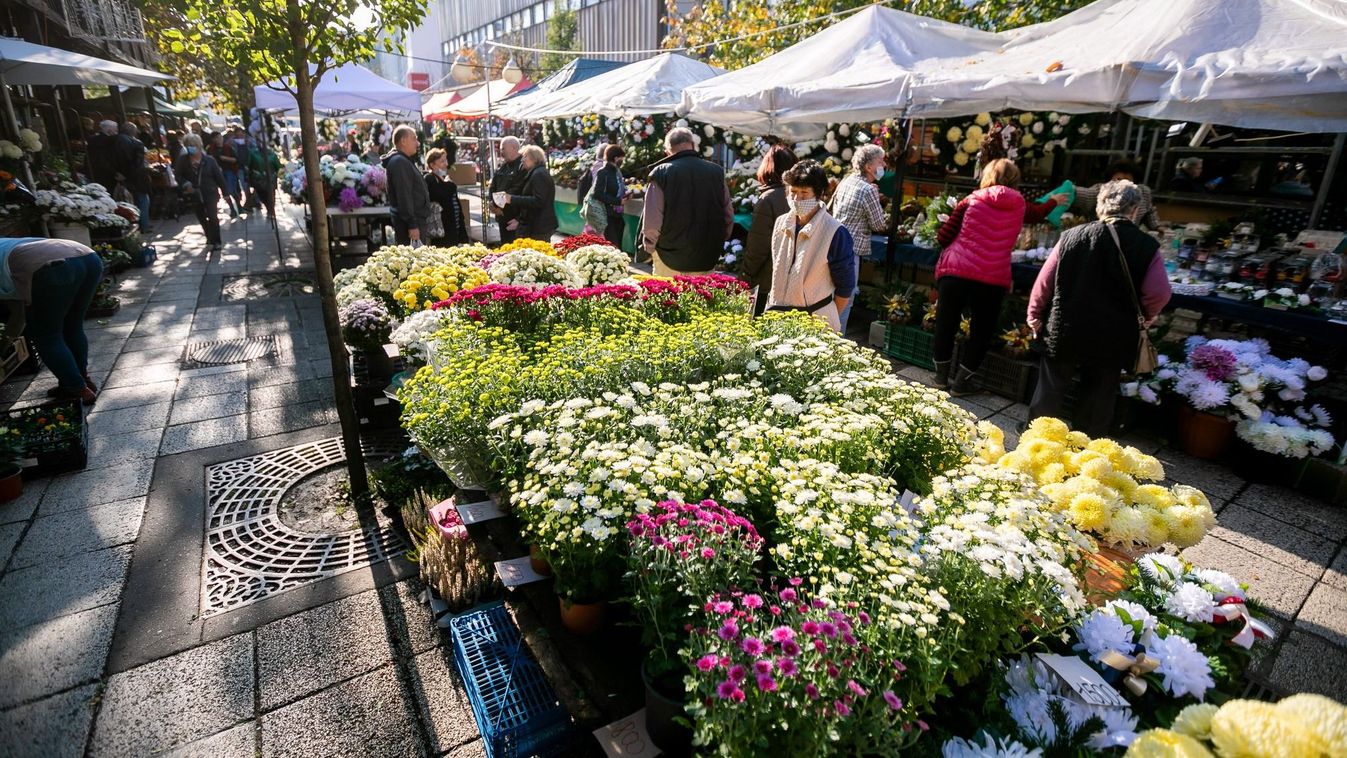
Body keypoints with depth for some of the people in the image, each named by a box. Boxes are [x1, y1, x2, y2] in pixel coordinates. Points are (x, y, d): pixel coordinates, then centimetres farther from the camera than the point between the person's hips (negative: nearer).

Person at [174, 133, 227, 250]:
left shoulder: (209, 160, -9)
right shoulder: (182, 160, -5)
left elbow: (219, 176, -3)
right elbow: (178, 174, 3)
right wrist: (185, 184, -17)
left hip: (210, 194, -3)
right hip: (194, 196, 3)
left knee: (213, 217, -12)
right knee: (202, 219, 15)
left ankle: (216, 241, -1)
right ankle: (210, 238, 34)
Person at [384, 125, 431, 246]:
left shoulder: (404, 160, 20)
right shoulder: (399, 162, -15)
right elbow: (404, 196, -22)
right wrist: (412, 224, -24)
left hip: (415, 219, 11)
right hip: (409, 222, -11)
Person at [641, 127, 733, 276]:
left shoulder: (661, 173, -10)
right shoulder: (716, 172, 0)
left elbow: (651, 222, -12)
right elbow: (729, 218, 3)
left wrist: (649, 247, 4)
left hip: (670, 261, -2)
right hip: (706, 261, 3)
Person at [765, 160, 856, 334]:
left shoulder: (834, 233, -14)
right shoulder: (781, 224, 3)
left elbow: (845, 286, -7)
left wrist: (827, 320, 0)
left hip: (816, 320, -5)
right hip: (777, 315, 5)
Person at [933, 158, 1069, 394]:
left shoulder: (971, 200, 5)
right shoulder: (1019, 205, 12)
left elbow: (943, 237, 2)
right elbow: (1038, 213, 36)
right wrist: (1054, 201, 56)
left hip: (955, 272, 0)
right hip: (993, 279, 1)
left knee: (946, 324, 13)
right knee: (981, 331, 14)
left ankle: (941, 376, 25)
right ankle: (962, 381, 18)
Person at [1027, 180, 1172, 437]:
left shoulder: (1072, 236, -4)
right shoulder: (1147, 246, -5)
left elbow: (1045, 281, -3)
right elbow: (1159, 293, -12)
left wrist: (1035, 314, 9)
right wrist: (1148, 315, 9)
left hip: (1065, 331, 0)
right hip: (1113, 339, 0)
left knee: (1049, 393, 14)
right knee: (1097, 403, 13)